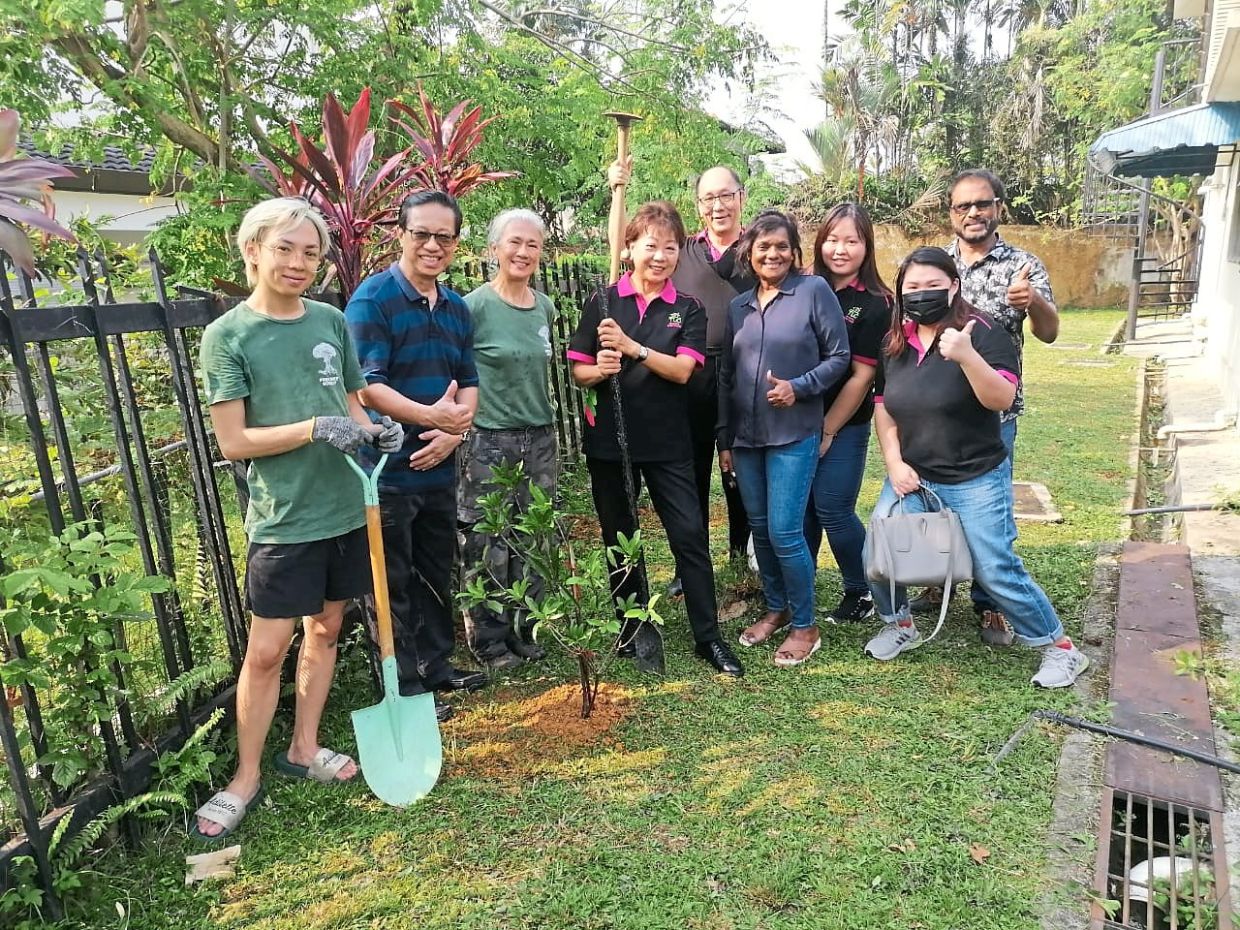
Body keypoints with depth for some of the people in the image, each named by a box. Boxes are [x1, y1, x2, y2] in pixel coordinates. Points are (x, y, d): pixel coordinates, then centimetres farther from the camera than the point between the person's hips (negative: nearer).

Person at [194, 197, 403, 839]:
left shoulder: (332, 322, 5)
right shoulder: (228, 335, -7)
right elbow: (233, 441, -11)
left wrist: (376, 431, -8)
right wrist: (314, 428, -22)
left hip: (346, 507, 5)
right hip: (283, 518, -4)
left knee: (324, 629, 15)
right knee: (266, 650, 1)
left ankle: (303, 749, 33)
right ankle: (246, 777, 20)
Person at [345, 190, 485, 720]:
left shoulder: (456, 307, 10)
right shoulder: (373, 299, -12)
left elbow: (469, 383, 11)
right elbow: (366, 386, -21)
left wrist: (454, 430, -8)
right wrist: (430, 416, -33)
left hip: (440, 467, 7)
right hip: (389, 471, -7)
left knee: (437, 576, 19)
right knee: (394, 586, 6)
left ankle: (437, 665, 36)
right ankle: (406, 688, 19)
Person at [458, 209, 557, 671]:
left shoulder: (545, 307, 8)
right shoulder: (474, 306, -10)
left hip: (539, 439, 6)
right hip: (490, 442, -5)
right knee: (489, 550, 2)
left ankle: (524, 634, 28)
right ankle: (491, 644, 19)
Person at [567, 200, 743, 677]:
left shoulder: (688, 310, 3)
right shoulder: (603, 302, 2)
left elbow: (682, 370, -11)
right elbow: (579, 371, 3)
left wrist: (631, 347, -22)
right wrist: (599, 369, -19)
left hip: (667, 441, 0)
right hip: (609, 440, 1)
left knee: (689, 535, -2)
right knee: (620, 537, 12)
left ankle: (708, 636, 11)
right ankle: (631, 625, 30)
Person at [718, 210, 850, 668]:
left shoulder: (814, 290, -4)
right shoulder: (738, 306, 10)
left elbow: (839, 357, -3)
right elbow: (726, 376, 13)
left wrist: (799, 387, -18)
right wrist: (724, 439, 12)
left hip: (794, 434, -5)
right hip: (746, 436, 5)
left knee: (784, 532, -7)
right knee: (759, 528, 12)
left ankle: (805, 625, 11)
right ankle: (776, 608, 31)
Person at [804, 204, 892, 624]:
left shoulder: (875, 304, -8)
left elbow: (862, 376, -10)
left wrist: (827, 432, -9)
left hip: (844, 425, -4)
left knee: (832, 509, -1)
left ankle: (862, 592, 21)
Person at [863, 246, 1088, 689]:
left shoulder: (983, 333, -11)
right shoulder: (894, 342, 5)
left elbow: (1001, 398, -22)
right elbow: (883, 408, 9)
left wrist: (966, 357, -36)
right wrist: (895, 463, -2)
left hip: (975, 481, -5)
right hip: (911, 477, 5)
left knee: (996, 571, -2)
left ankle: (1059, 647, 20)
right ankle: (899, 625, 26)